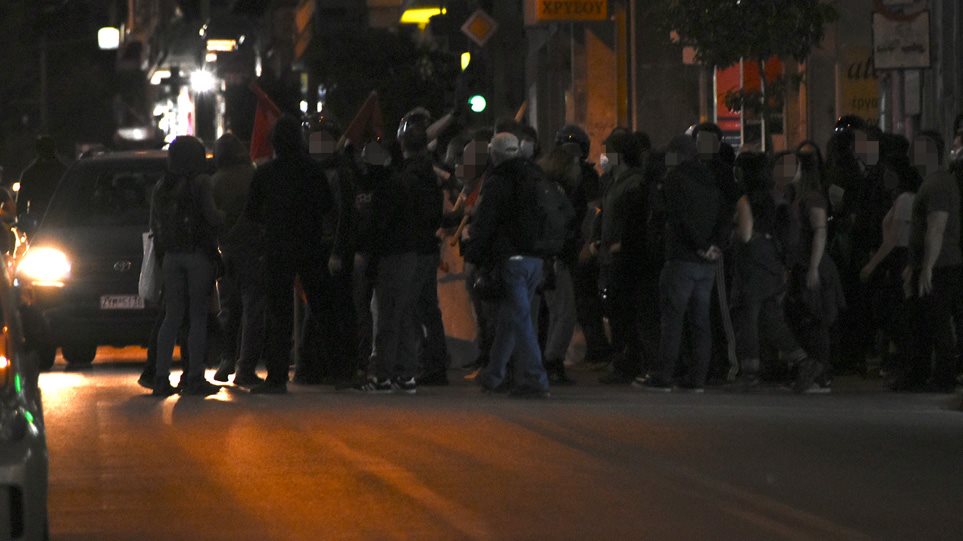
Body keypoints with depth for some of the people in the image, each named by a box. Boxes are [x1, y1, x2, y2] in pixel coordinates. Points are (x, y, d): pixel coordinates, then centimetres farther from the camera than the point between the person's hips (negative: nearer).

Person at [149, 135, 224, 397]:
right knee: (198, 317, -1)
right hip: (199, 255, -5)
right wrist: (227, 217, 4)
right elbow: (211, 216, -14)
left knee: (172, 317, 9)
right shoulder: (200, 182, -8)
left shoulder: (161, 187, 9)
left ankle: (161, 376, 2)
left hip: (171, 257, 5)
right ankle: (195, 377, -4)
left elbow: (154, 224, 12)